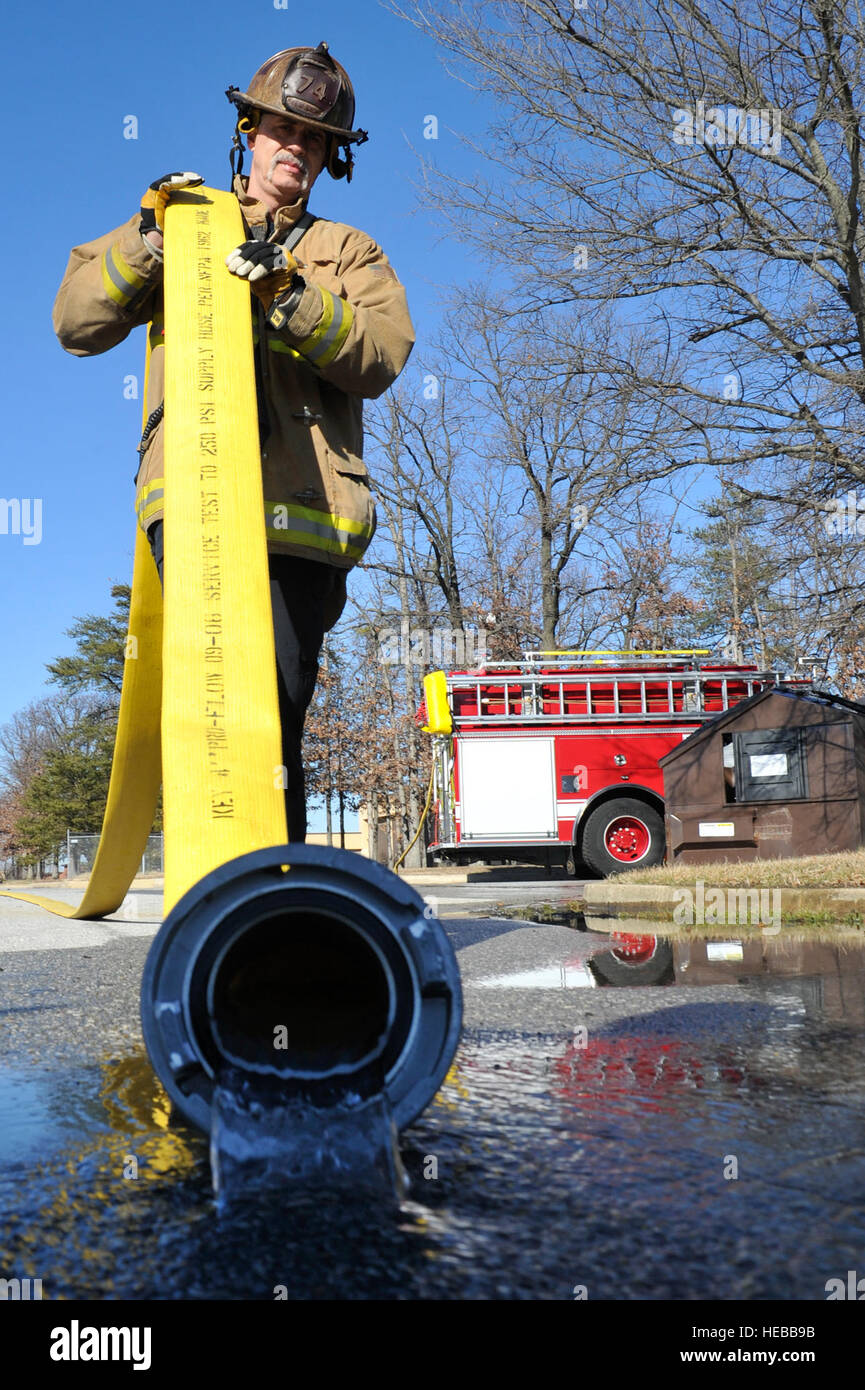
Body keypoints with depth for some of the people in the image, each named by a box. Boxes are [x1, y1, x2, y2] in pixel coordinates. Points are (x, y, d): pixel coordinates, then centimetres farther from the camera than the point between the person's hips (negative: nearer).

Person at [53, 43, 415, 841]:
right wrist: (147, 238, 3)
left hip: (306, 507, 1)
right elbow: (77, 323, 16)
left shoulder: (349, 253, 25)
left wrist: (291, 296, -12)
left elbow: (382, 355, 4)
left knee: (275, 718, 0)